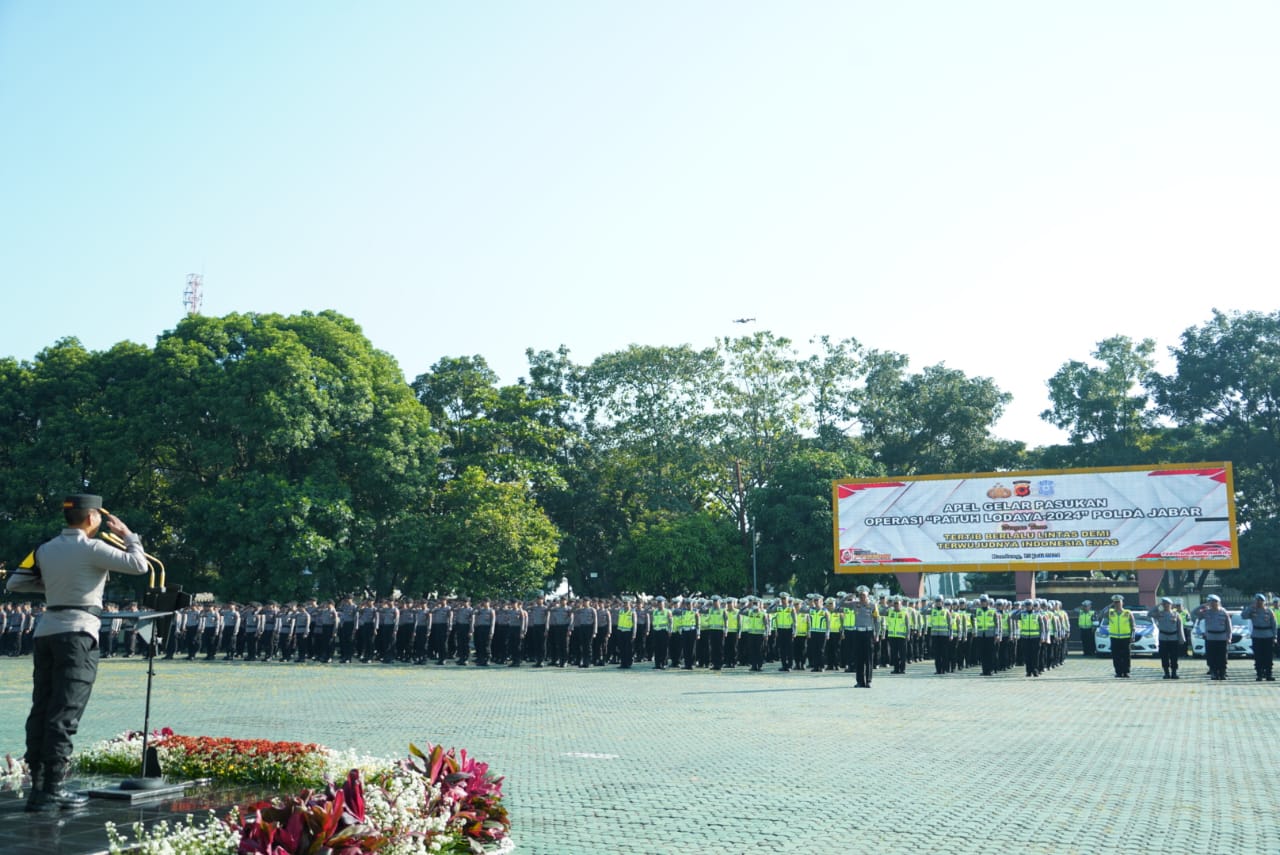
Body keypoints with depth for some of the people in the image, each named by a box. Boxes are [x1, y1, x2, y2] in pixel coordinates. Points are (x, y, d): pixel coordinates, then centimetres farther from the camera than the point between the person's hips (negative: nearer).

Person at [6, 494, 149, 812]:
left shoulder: (46, 550, 12)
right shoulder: (91, 548, -8)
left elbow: (14, 583, 16)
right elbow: (139, 566, -13)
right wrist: (127, 534, 2)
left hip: (45, 631, 7)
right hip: (77, 633, -7)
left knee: (41, 710, 8)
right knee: (64, 714, -6)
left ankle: (37, 786, 10)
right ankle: (53, 789, -5)